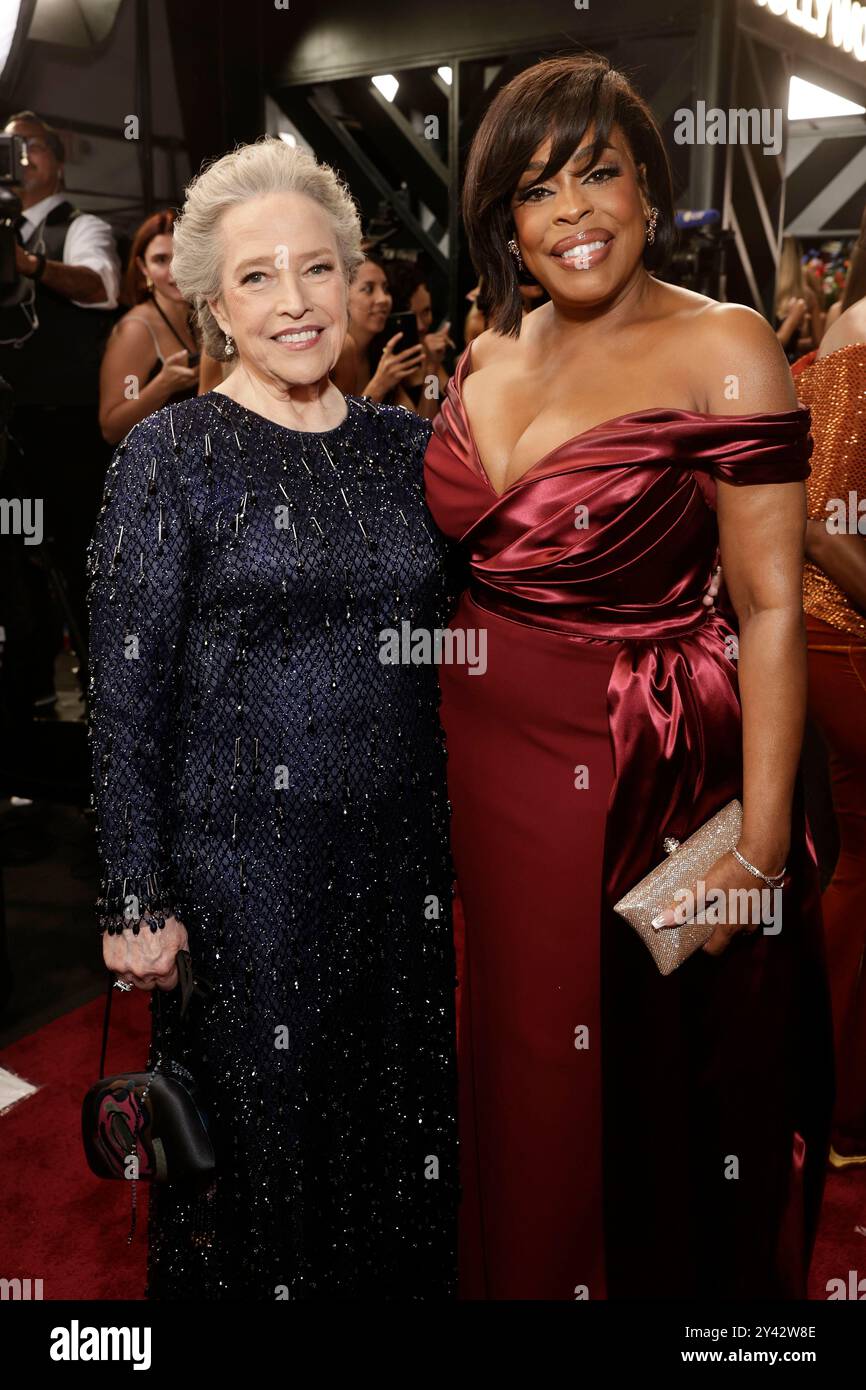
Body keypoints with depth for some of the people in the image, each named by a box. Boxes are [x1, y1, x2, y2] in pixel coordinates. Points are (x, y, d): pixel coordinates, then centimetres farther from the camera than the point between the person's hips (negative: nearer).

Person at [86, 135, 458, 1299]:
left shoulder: (404, 446, 6)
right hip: (244, 870, -4)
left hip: (403, 861, 4)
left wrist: (463, 841, 9)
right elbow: (125, 697, -8)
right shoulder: (171, 454, -7)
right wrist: (137, 902, -10)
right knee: (258, 1155, 12)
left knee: (404, 1156, 17)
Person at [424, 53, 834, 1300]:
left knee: (637, 1068, 11)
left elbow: (771, 606, -16)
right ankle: (519, 1270, 48)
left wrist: (761, 846, -18)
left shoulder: (724, 348, -12)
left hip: (643, 767, -6)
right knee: (521, 1046, 21)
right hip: (491, 749, 6)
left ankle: (655, 1279, 41)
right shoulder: (490, 357, 6)